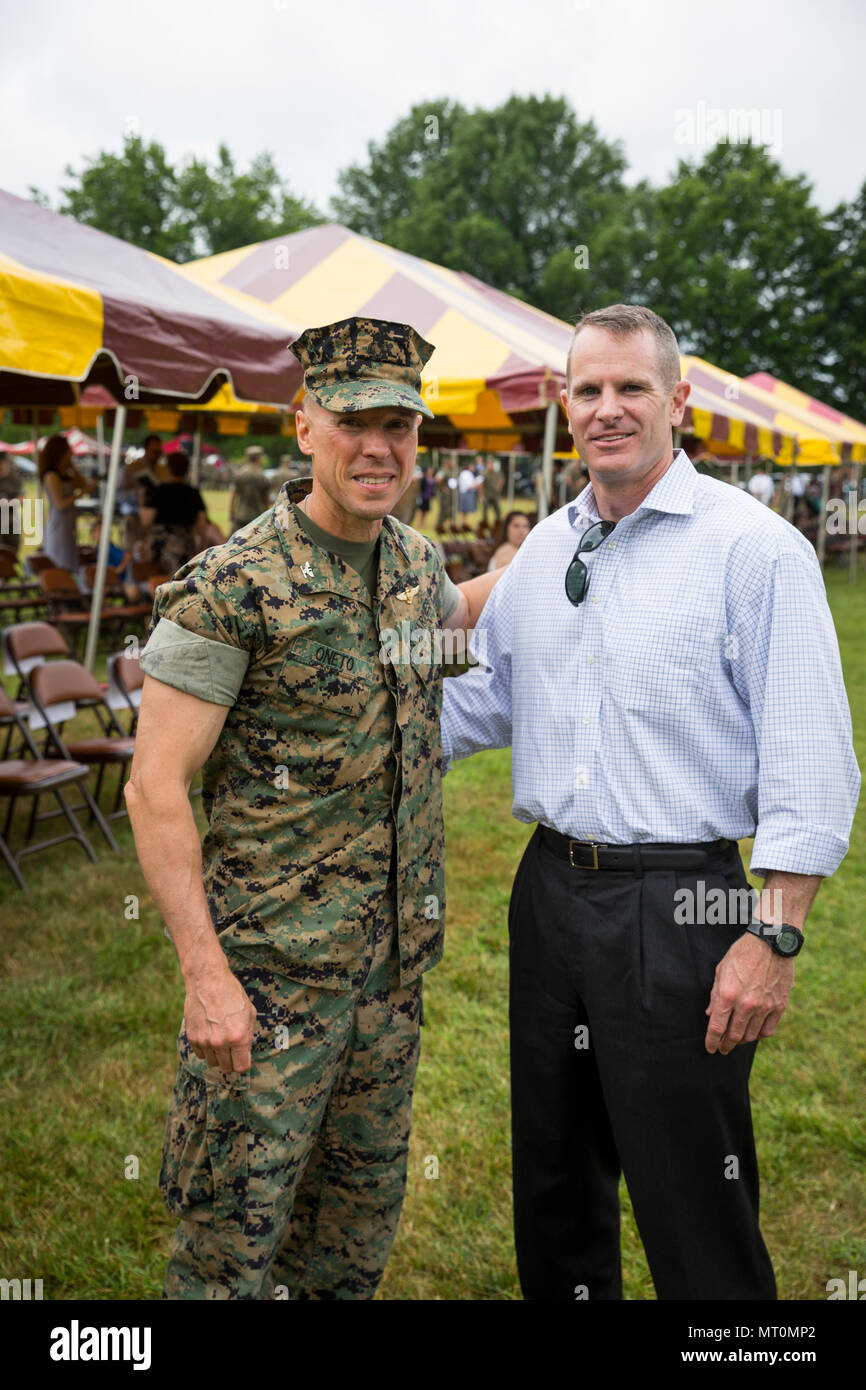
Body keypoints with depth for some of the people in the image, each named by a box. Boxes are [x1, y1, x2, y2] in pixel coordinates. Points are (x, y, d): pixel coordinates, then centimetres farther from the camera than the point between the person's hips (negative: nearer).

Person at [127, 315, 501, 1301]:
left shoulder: (415, 560, 4)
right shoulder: (233, 588, -17)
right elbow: (154, 786, -18)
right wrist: (204, 973, -21)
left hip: (395, 960, 7)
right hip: (271, 967, -6)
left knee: (361, 1216, 21)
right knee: (235, 1233, 7)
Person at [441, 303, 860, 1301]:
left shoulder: (756, 547, -10)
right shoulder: (542, 550, 9)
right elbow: (486, 695, 20)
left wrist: (774, 938, -17)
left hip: (681, 903, -6)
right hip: (550, 891, 6)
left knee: (695, 1217, 6)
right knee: (553, 1182, 22)